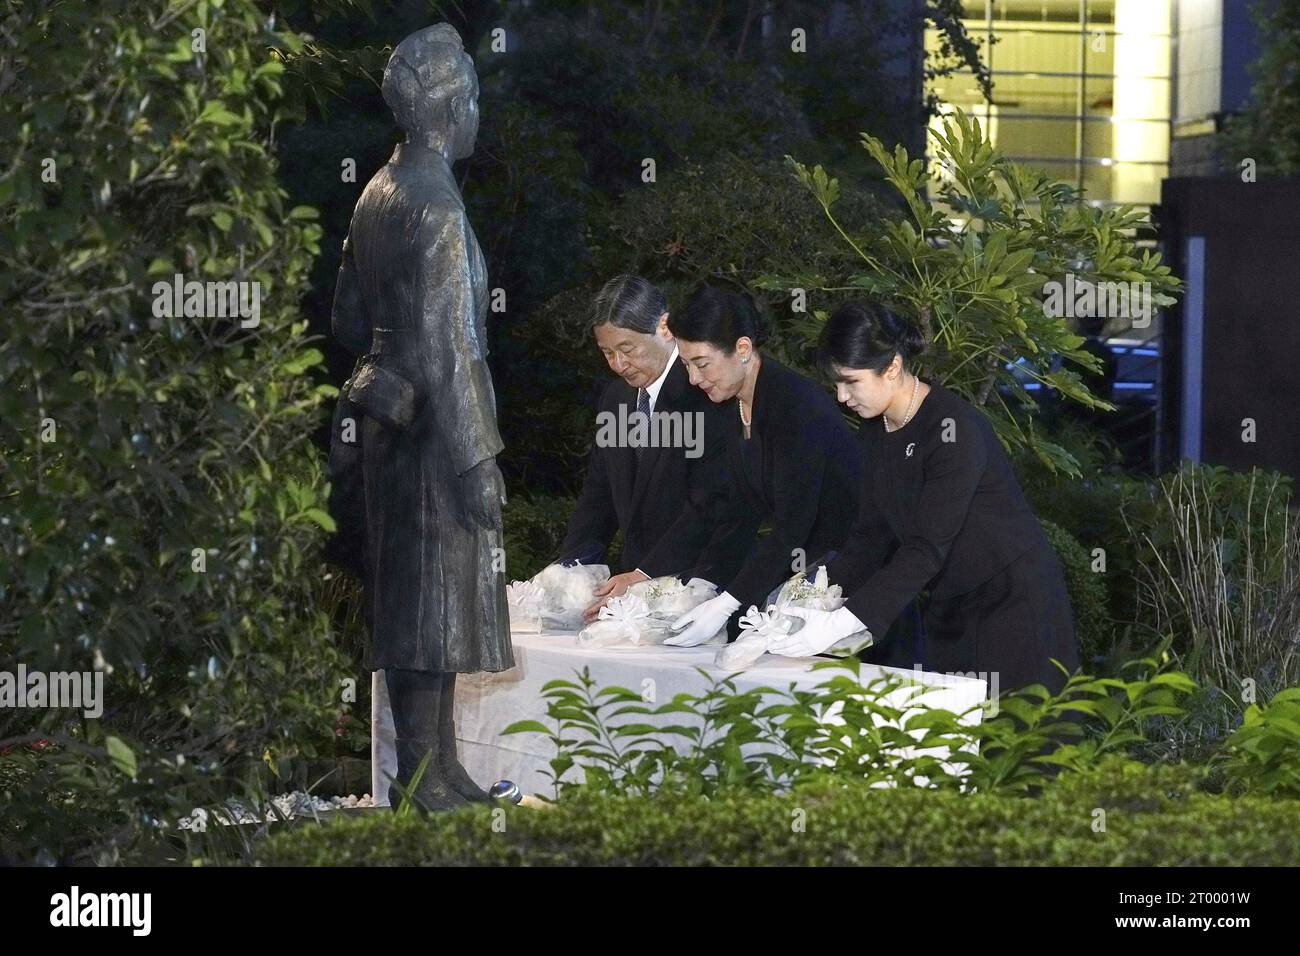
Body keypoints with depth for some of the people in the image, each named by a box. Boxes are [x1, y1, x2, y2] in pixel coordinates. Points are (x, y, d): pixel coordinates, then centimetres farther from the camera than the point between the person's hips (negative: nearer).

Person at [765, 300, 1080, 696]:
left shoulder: (954, 429, -23)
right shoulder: (876, 433, 4)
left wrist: (842, 621, -33)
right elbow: (874, 533, 6)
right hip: (949, 611, 8)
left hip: (1014, 602, -8)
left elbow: (928, 548, -28)